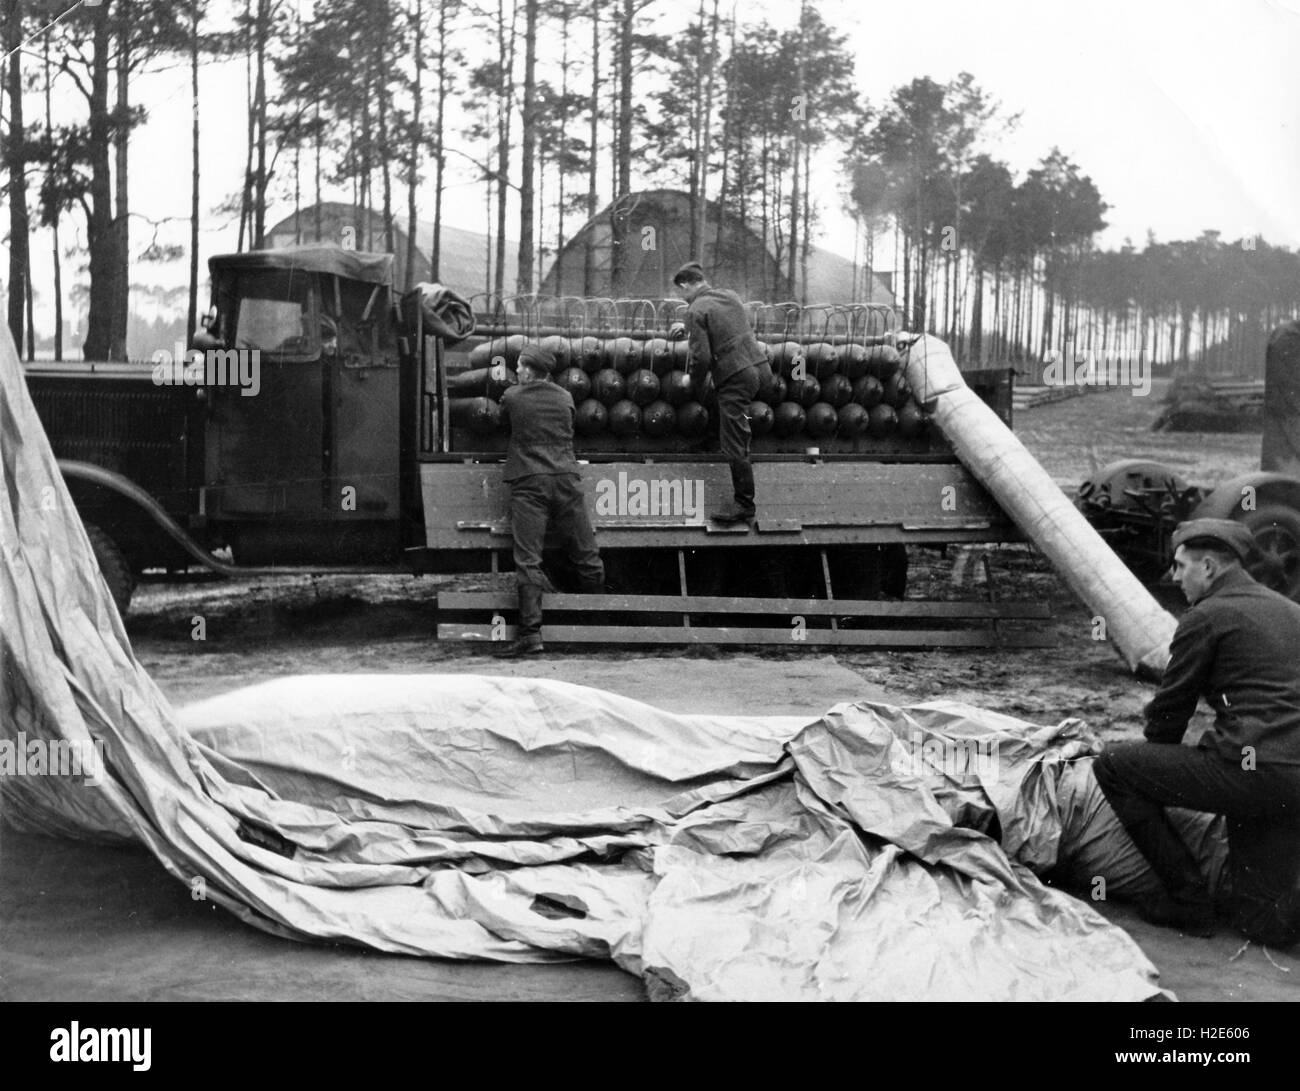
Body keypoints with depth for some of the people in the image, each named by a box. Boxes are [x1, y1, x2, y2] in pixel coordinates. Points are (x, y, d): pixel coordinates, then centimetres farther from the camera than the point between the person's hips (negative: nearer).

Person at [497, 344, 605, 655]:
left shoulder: (512, 396, 3)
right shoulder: (565, 398, 12)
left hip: (528, 482, -3)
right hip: (566, 478, 3)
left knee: (527, 559, -6)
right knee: (586, 556, 11)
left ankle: (531, 632, -15)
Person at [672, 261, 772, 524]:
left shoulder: (696, 310, -11)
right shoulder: (729, 295, 13)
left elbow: (702, 356, -15)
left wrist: (695, 382, 4)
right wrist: (689, 329, 37)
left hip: (734, 376, -8)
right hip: (759, 365, 8)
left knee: (734, 445, -1)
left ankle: (744, 504, 5)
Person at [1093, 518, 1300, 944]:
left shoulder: (1207, 617, -3)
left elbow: (1171, 706, 4)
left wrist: (1154, 763, 24)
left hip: (1253, 769, -8)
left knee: (1113, 765, 4)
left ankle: (1187, 899, 5)